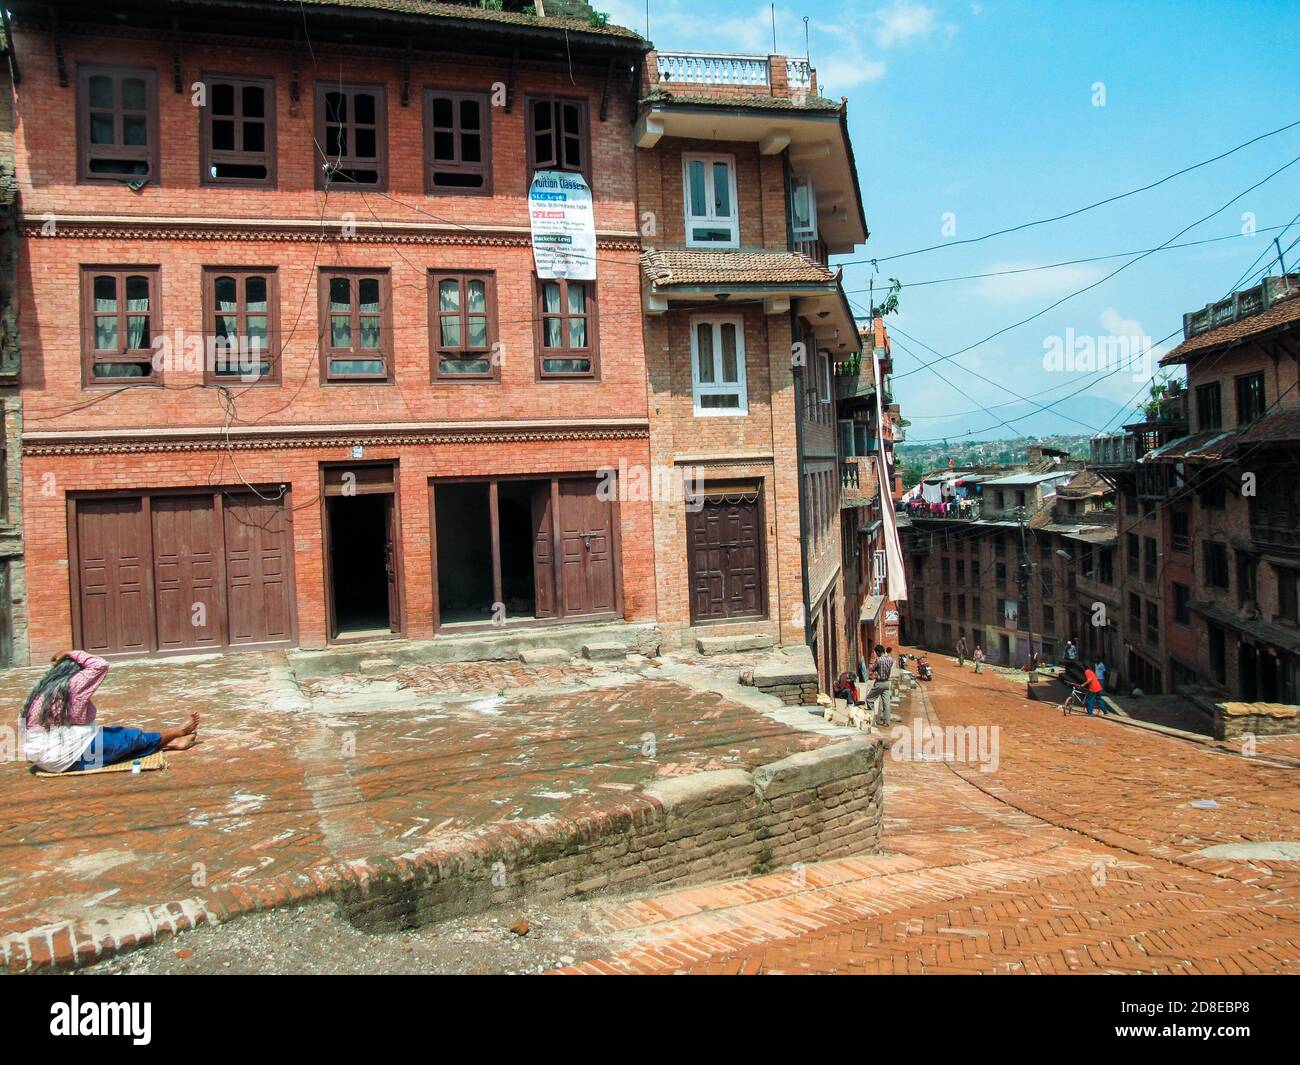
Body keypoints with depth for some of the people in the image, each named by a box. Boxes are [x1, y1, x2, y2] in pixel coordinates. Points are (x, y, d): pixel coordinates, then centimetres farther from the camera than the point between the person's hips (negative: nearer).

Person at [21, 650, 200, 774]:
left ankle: (171, 742, 23)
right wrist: (73, 655, -3)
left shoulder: (41, 691, 10)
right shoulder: (71, 686, -15)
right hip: (71, 757, -9)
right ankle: (177, 733, 26)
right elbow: (100, 666, -13)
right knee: (130, 736, 7)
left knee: (116, 732, 18)